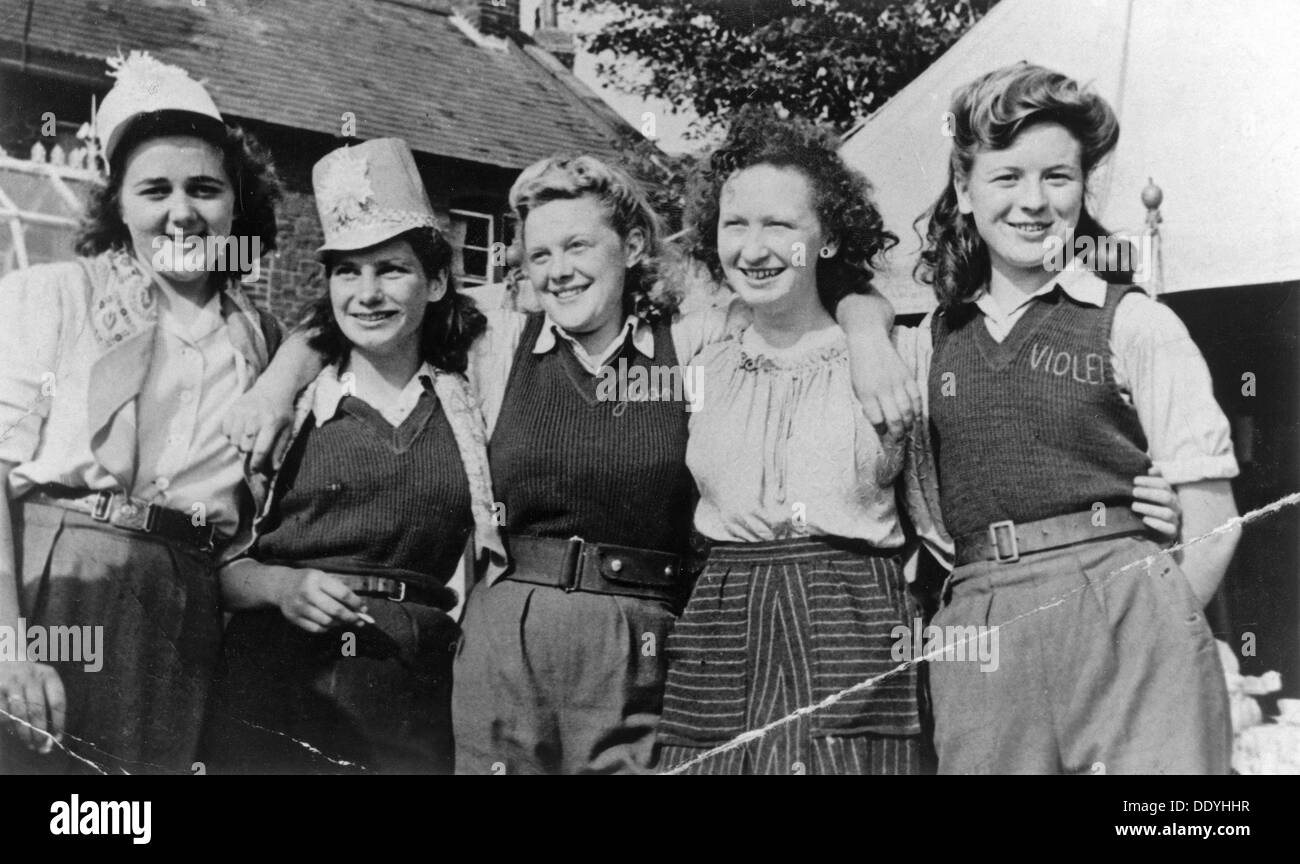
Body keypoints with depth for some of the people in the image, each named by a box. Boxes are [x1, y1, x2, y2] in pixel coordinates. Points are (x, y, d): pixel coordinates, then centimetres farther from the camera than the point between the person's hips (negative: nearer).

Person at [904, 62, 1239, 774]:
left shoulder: (1134, 323, 4)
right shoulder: (929, 345, 14)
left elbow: (1212, 522, 2)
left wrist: (1152, 631, -3)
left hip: (1123, 619, -2)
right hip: (976, 634, 3)